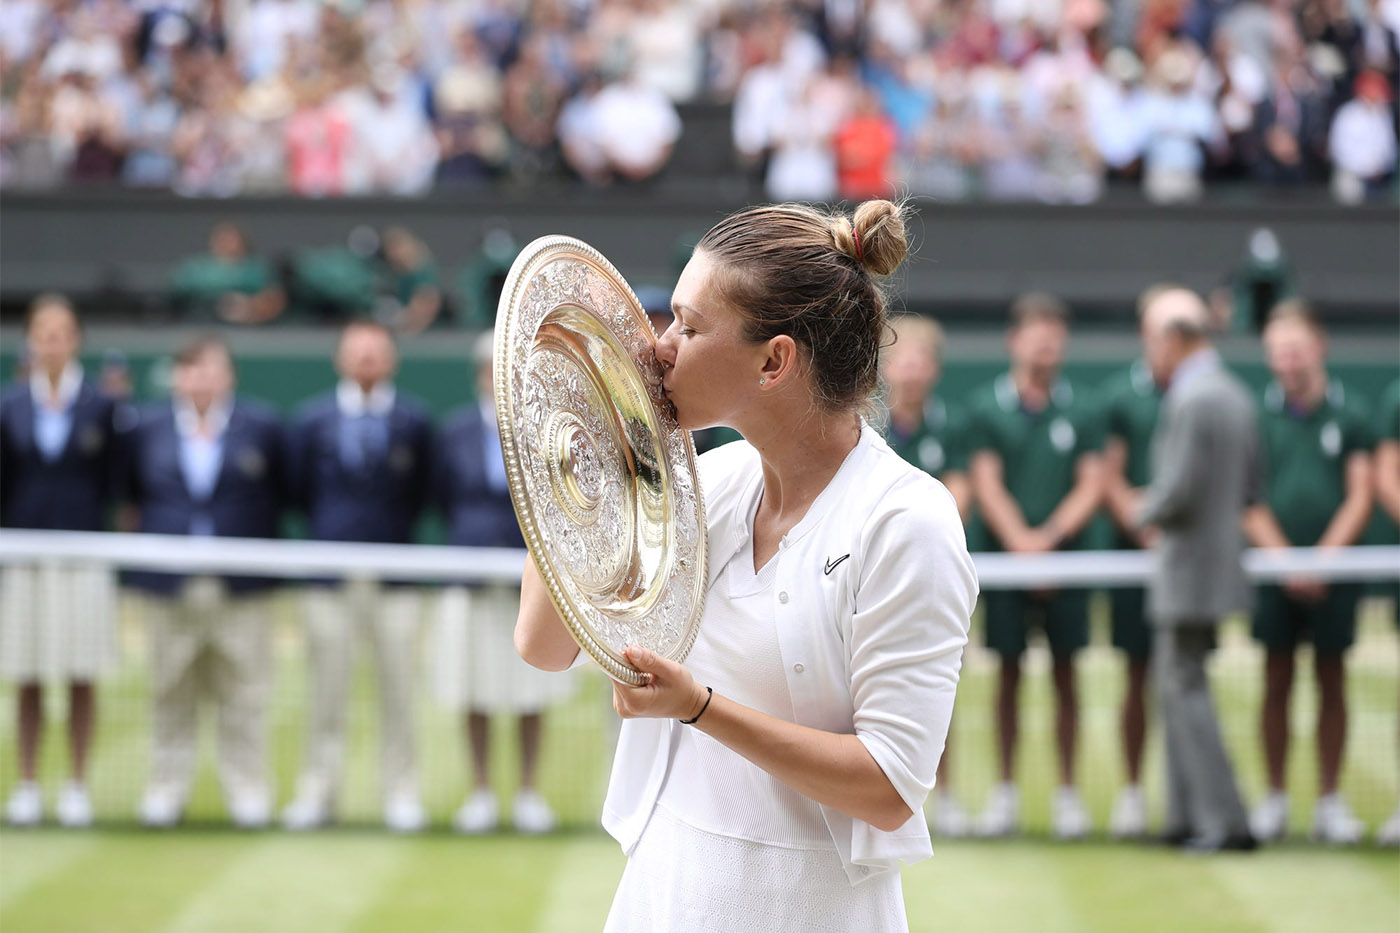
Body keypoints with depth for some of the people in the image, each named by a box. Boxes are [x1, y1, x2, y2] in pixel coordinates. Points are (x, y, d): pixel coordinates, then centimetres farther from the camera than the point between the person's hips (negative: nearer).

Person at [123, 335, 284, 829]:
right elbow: (131, 493, 14)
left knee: (243, 691, 0)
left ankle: (248, 790, 8)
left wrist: (259, 539, 2)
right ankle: (167, 787, 14)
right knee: (171, 690, 6)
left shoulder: (262, 426, 3)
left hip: (241, 585, -1)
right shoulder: (148, 428, 7)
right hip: (168, 585, 1)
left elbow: (282, 496, 8)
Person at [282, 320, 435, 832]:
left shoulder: (414, 420, 3)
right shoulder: (312, 420, 5)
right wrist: (328, 531, 7)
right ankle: (316, 791, 10)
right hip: (330, 574, 1)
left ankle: (401, 793, 7)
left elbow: (422, 491, 6)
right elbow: (300, 488, 11)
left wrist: (396, 533, 2)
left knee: (398, 688, 0)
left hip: (396, 573, -1)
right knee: (327, 689, 4)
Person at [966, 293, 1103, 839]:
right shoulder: (987, 409, 3)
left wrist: (1050, 536, -12)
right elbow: (987, 486, -3)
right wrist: (1020, 540, -16)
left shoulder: (1077, 411, 5)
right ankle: (1006, 790, 11)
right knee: (1009, 673, 3)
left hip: (1065, 558, 1)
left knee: (1064, 673, 2)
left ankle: (1067, 790, 8)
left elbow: (1091, 486, 1)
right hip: (1006, 559, -1)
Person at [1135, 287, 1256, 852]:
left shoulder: (1192, 401, -18)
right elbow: (1250, 488, 17)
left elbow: (1179, 491, -23)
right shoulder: (1236, 396, 12)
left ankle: (1226, 821, -7)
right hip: (1221, 553, 10)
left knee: (1186, 688, -6)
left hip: (1189, 567, -10)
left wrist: (1146, 514, -4)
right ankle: (1185, 817, 21)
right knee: (1176, 684, 17)